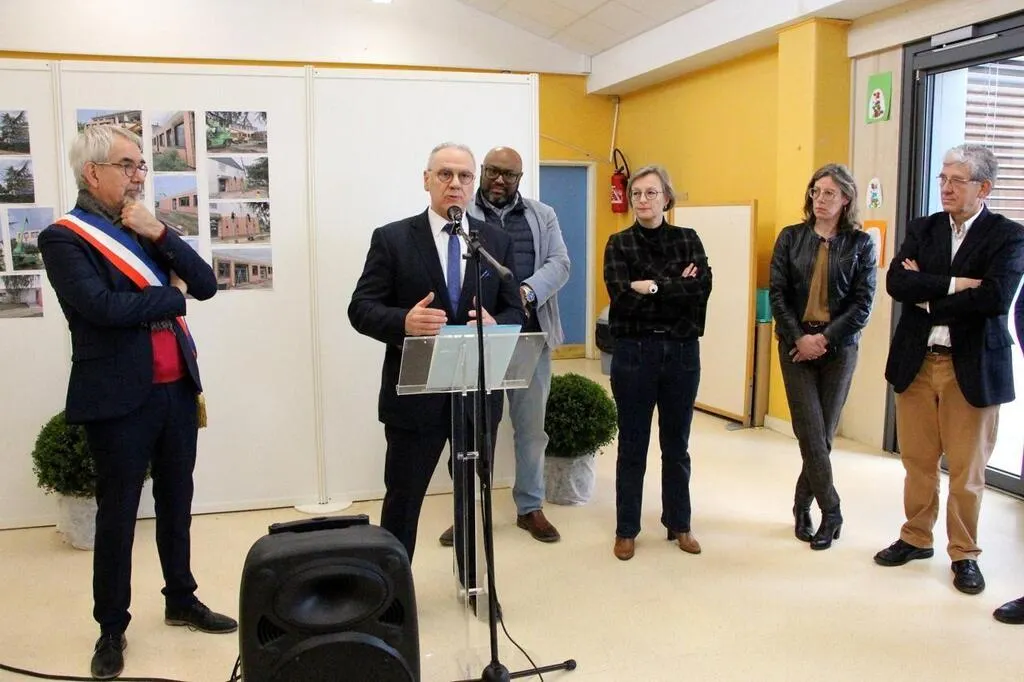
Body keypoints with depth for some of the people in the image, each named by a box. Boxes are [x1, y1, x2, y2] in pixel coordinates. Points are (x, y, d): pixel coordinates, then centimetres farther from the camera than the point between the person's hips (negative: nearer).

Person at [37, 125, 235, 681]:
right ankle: (112, 628, 21)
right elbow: (102, 307, -23)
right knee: (117, 512, 5)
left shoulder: (149, 232, 12)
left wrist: (160, 234, -9)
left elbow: (206, 284, 3)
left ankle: (181, 599, 32)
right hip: (119, 397, -6)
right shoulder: (64, 238, -8)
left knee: (177, 501, 16)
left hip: (178, 389, 6)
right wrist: (172, 296, -8)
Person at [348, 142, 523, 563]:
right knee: (403, 499, 8)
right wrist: (403, 322, -27)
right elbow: (361, 309, -6)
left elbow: (514, 310, 6)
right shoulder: (391, 239, -3)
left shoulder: (497, 241, 6)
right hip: (416, 393, -3)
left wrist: (495, 324, -18)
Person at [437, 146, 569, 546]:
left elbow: (559, 264, -1)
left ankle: (531, 508, 24)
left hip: (530, 336, 2)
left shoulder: (542, 215, 11)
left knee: (531, 425, 10)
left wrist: (527, 291, -20)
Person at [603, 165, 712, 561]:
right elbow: (623, 297, -15)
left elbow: (703, 289, -11)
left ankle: (679, 524, 28)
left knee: (677, 444, 13)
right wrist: (678, 287, -14)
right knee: (632, 445, 7)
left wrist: (653, 286, -15)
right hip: (634, 353, -2)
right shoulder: (619, 243, 0)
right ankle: (626, 529, 20)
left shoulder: (688, 239, 5)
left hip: (682, 352, 2)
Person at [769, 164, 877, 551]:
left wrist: (825, 338, -13)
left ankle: (802, 505, 23)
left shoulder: (860, 244, 2)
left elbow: (863, 303, -4)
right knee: (811, 433, -6)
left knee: (824, 434, 6)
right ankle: (831, 512, 5)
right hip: (797, 345, 0)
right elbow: (777, 294, 0)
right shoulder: (791, 238, 4)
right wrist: (798, 337, -11)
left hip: (839, 347, 0)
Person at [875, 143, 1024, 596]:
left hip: (972, 367, -3)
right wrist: (953, 284, -19)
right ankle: (916, 538, 30)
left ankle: (964, 555, 23)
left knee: (967, 470, 7)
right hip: (916, 362, 3)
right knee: (917, 460, 13)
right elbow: (896, 282, -8)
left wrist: (928, 298, -13)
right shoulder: (922, 229, 7)